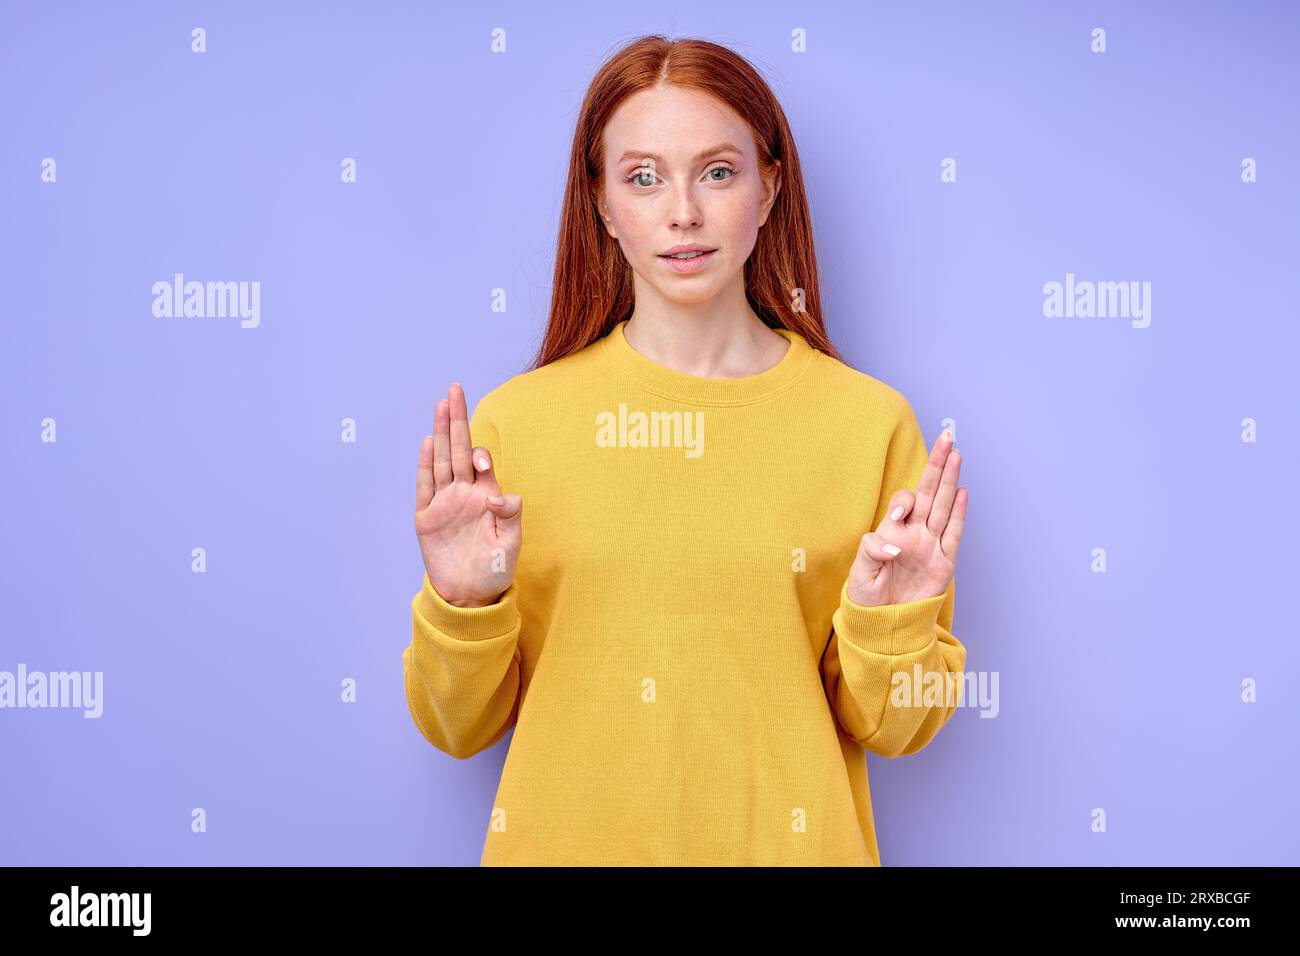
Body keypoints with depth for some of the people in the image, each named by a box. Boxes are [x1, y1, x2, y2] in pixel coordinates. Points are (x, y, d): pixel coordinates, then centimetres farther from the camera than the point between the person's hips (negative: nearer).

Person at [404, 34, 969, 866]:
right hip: (565, 839, 0)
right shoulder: (514, 419, -7)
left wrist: (888, 623, -18)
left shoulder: (870, 421, -8)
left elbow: (892, 730, -1)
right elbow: (460, 728, -1)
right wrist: (463, 608, -17)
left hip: (787, 844, 0)